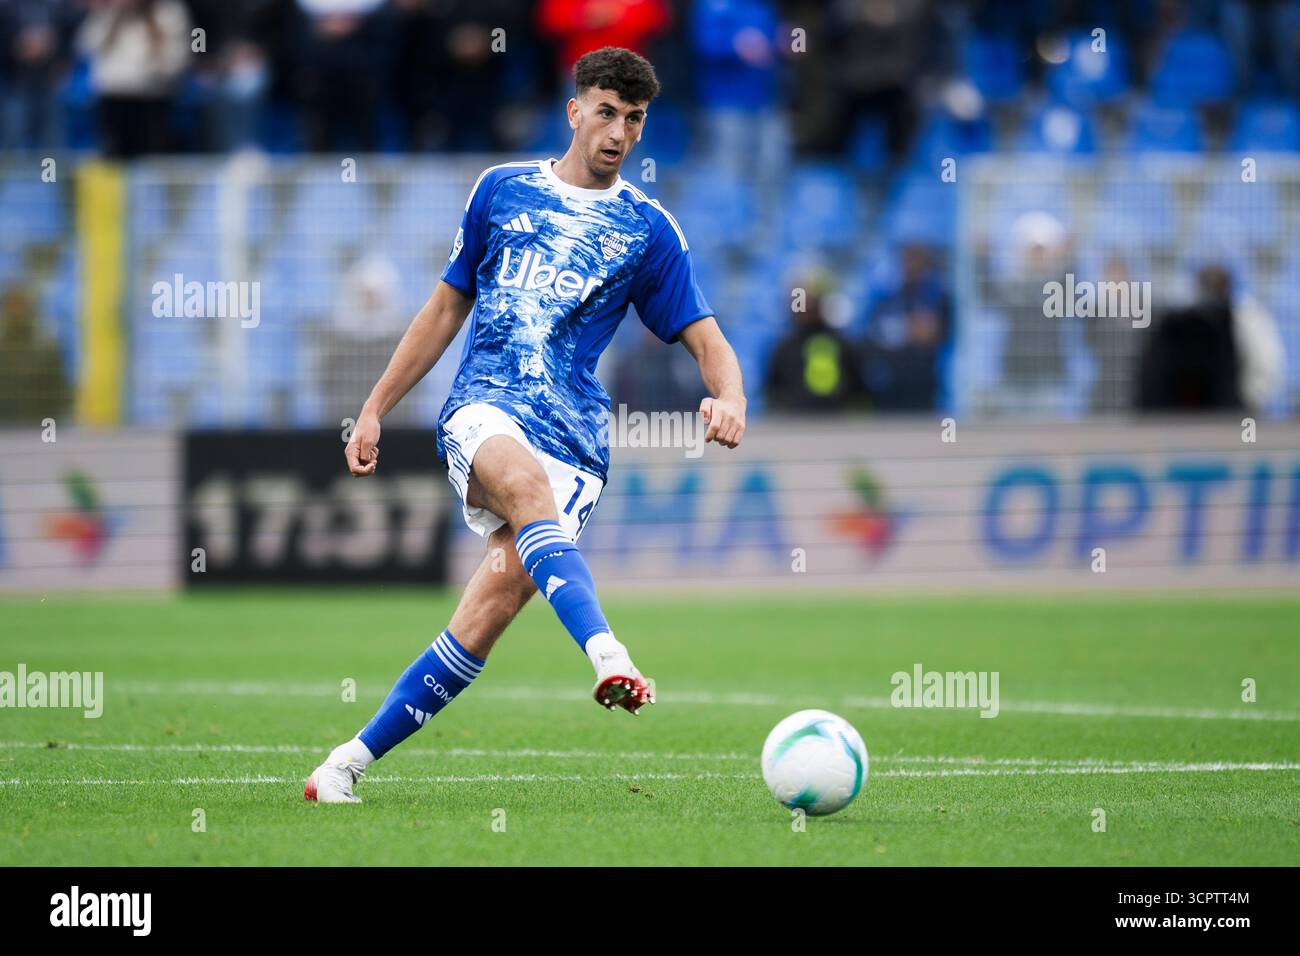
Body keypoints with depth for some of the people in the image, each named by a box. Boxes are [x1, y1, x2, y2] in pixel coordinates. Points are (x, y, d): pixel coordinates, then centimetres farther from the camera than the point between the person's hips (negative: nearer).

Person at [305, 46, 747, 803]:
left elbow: (706, 340, 8)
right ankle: (608, 656, -59)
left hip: (573, 437, 0)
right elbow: (449, 306, 22)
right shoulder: (502, 189, 14)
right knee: (524, 481, -36)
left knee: (506, 587, -18)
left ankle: (353, 759, -9)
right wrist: (375, 410, 21)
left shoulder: (648, 229, 11)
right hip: (484, 406, 0)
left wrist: (729, 397, -16)